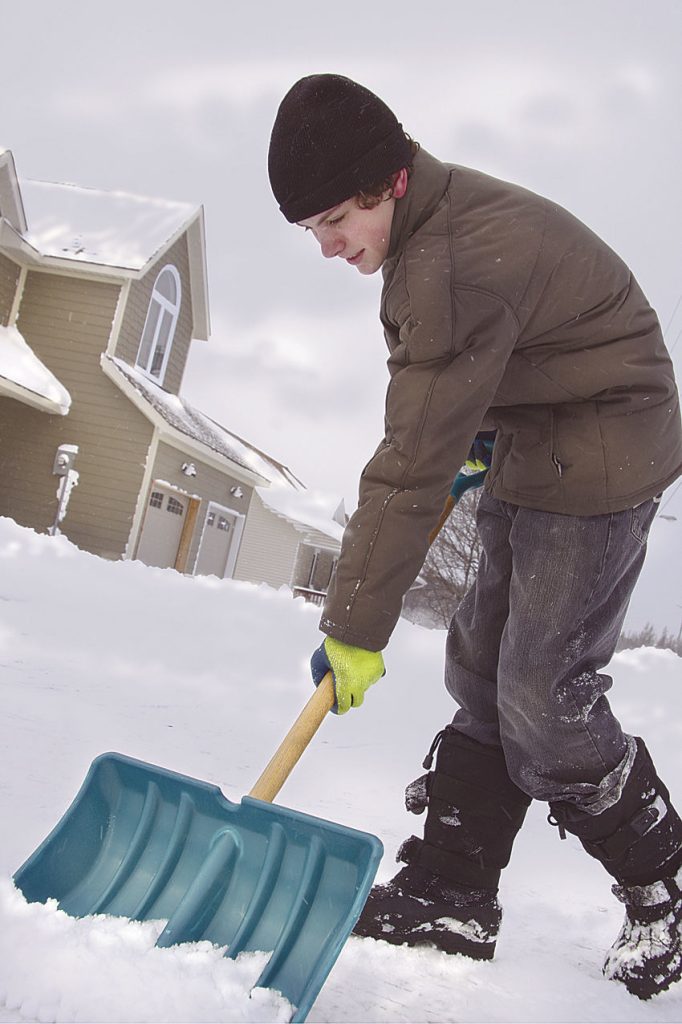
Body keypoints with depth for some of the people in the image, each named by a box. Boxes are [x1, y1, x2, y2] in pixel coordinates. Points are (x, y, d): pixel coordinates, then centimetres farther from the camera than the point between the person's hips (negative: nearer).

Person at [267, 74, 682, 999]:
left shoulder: (455, 261, -28)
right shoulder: (440, 215, 5)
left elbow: (412, 468, -28)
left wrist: (357, 626, -22)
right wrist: (474, 443, 6)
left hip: (597, 463, -10)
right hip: (530, 454, 10)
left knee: (544, 699, -9)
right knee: (479, 673, 7)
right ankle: (450, 898, 15)